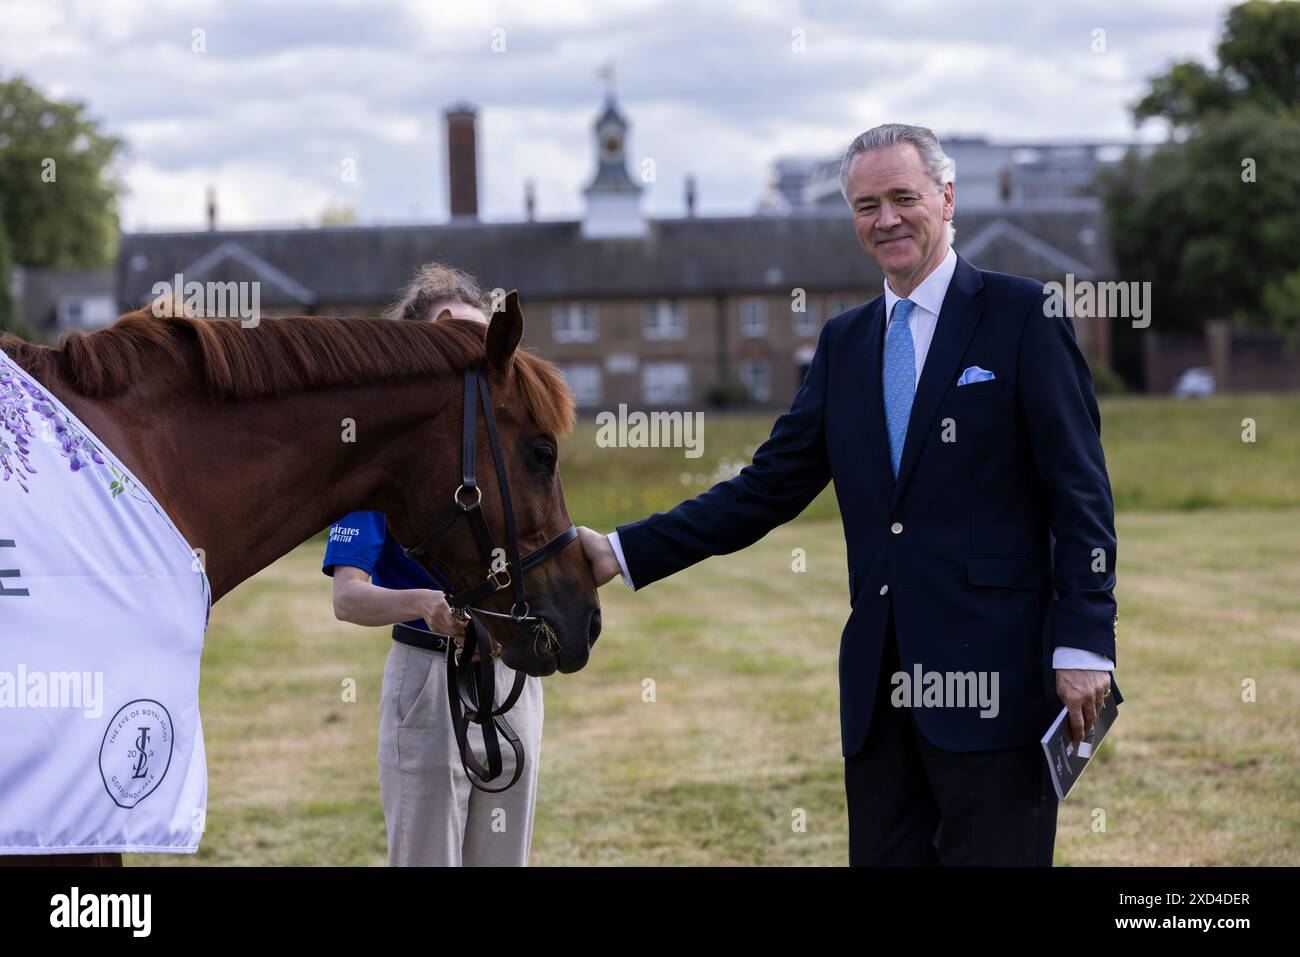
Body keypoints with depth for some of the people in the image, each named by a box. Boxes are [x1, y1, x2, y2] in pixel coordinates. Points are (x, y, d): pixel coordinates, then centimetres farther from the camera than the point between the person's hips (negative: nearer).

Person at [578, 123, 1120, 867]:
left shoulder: (1024, 315, -3)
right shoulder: (845, 342, 15)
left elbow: (1080, 494, -6)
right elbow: (769, 489, 13)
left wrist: (1084, 645, -14)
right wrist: (624, 553, 6)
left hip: (993, 677, -6)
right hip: (879, 681, 6)